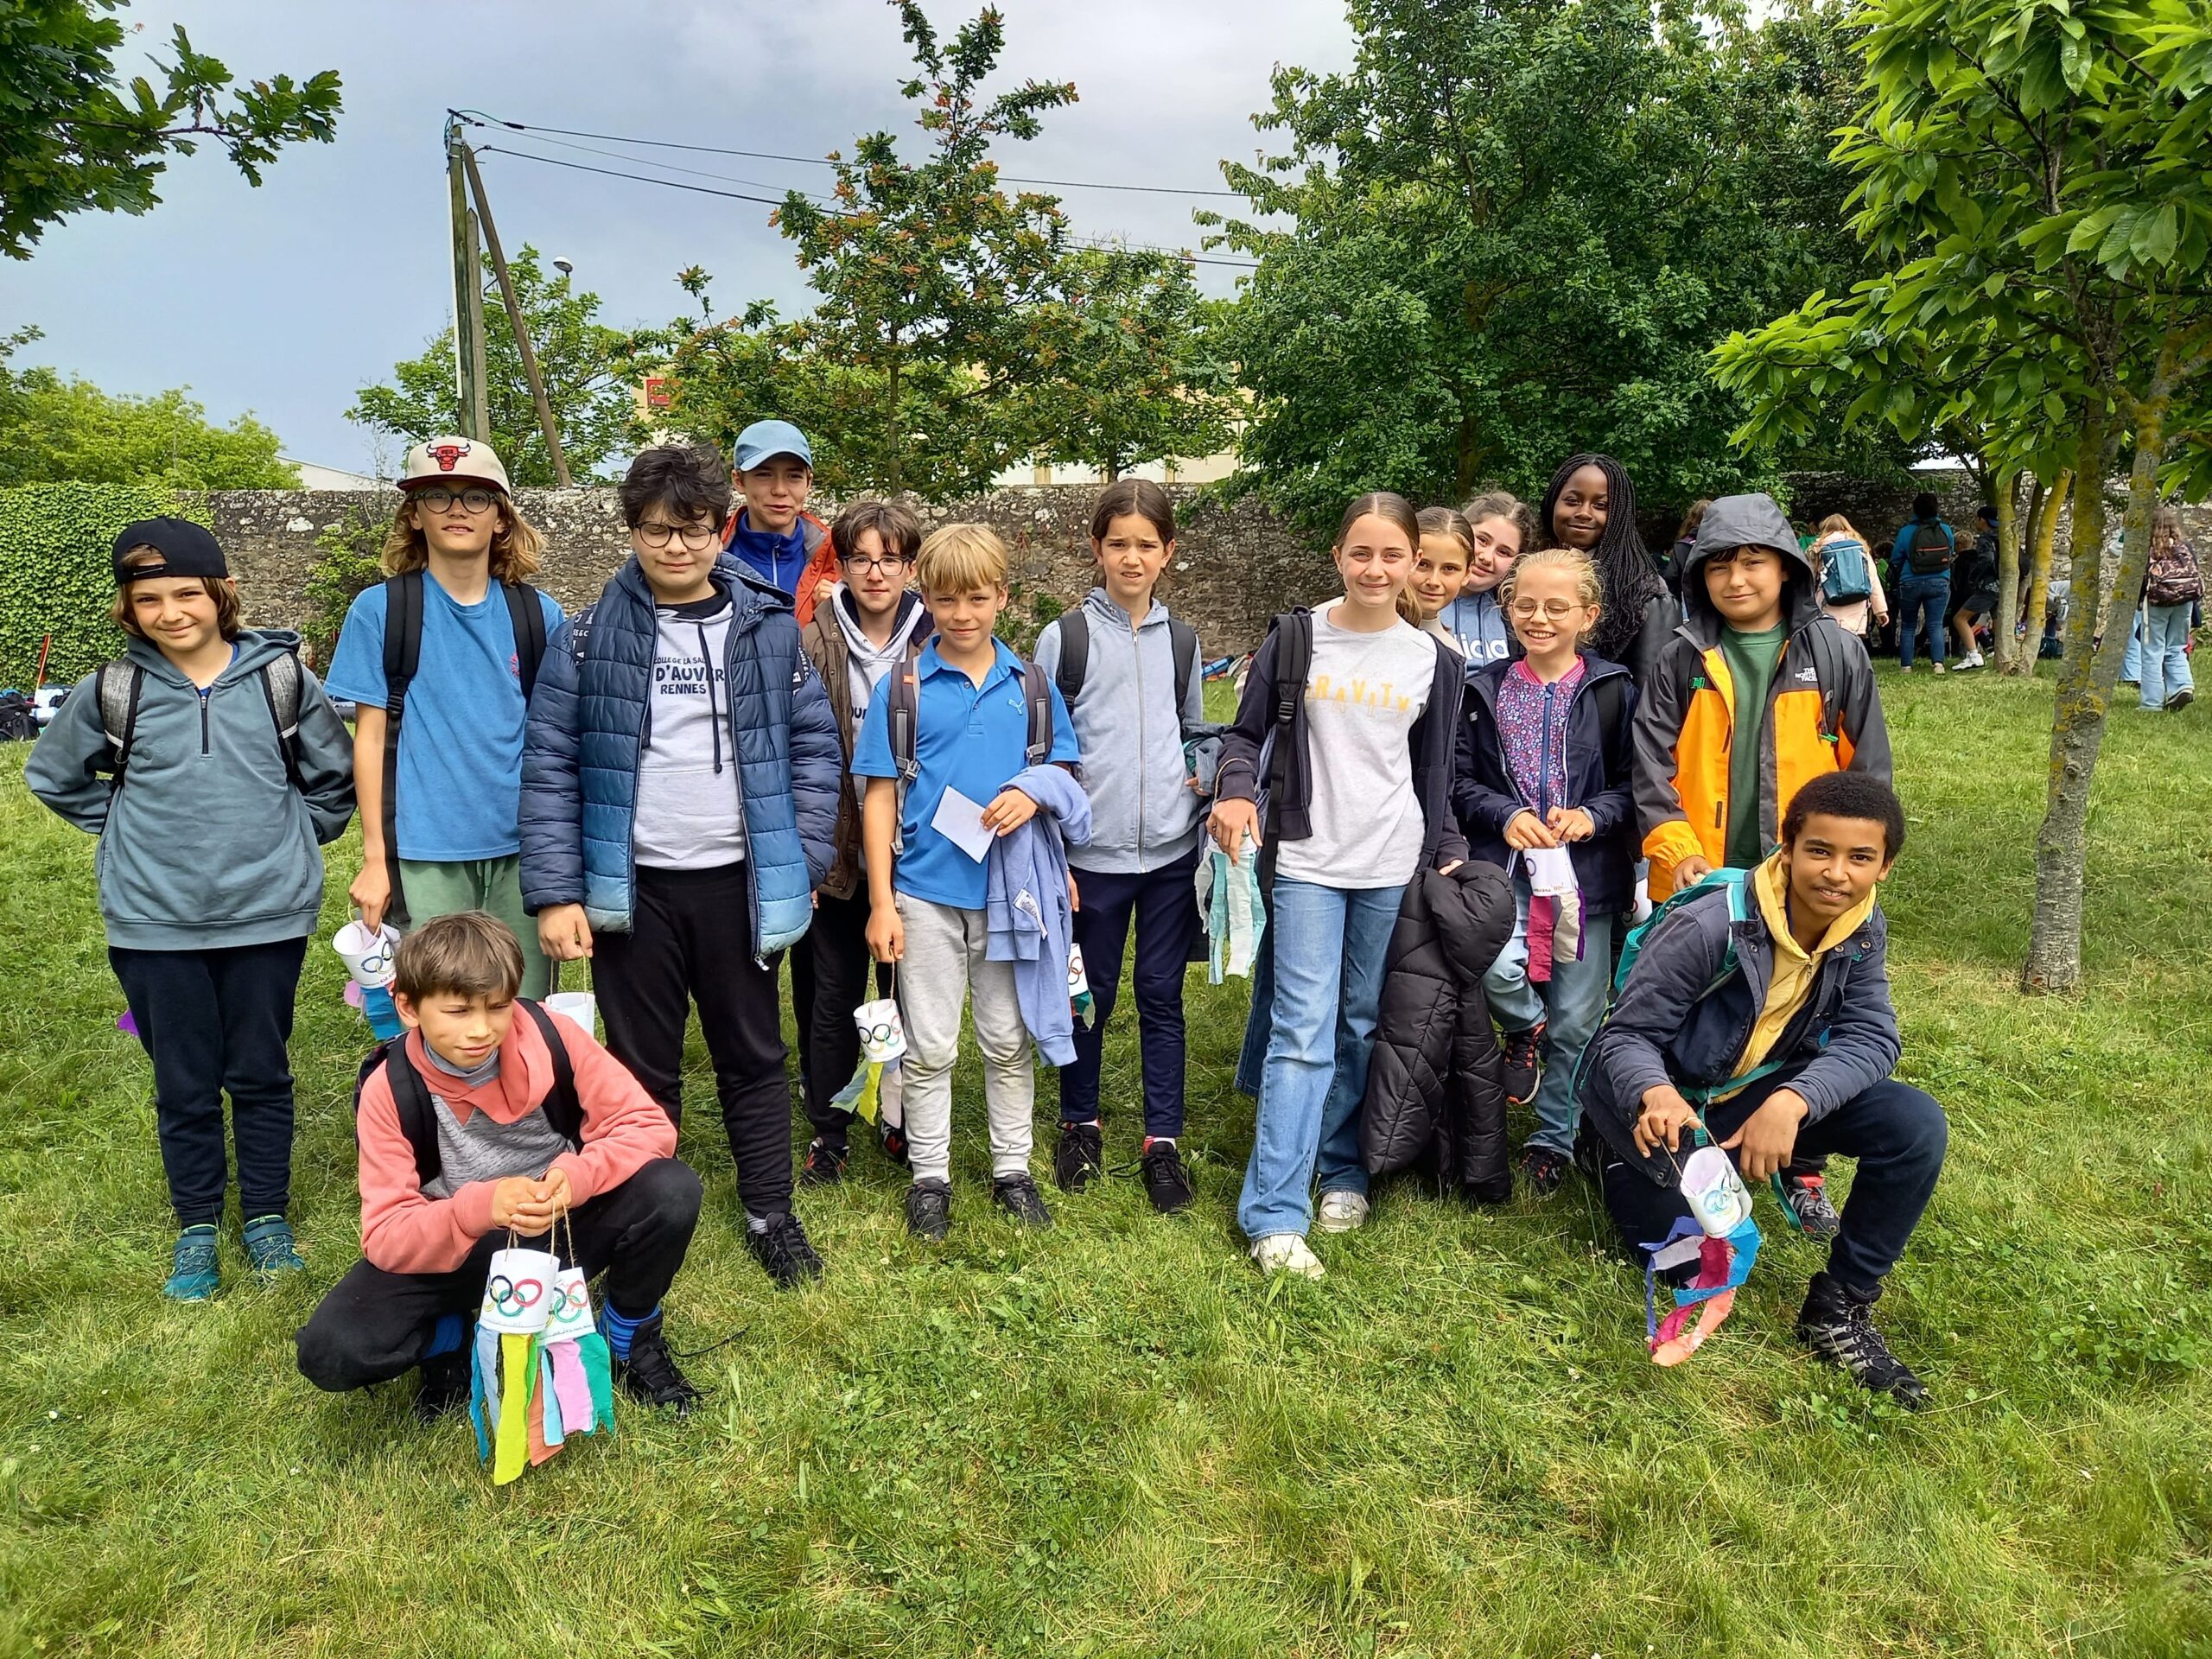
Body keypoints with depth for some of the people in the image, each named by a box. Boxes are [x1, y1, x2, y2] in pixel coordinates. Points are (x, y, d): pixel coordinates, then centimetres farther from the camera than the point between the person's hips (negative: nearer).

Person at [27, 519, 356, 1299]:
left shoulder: (281, 678, -3)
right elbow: (52, 774, 15)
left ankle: (267, 1215, 26)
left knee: (261, 1074, 10)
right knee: (184, 1084, 11)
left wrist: (294, 842, 6)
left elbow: (335, 775, 10)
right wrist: (127, 832, 8)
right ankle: (197, 1226, 26)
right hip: (157, 923, 1)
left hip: (267, 915, 0)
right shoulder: (112, 691, -2)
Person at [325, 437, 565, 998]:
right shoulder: (381, 609, 1)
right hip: (425, 853, -2)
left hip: (521, 848, 2)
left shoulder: (538, 615, 6)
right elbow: (370, 736, 1)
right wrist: (375, 856, -2)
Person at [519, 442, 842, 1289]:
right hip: (631, 886, 0)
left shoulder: (769, 627, 1)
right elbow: (549, 766, -3)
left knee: (753, 1056, 14)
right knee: (643, 1067, 12)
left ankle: (771, 1215, 29)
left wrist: (805, 861, -3)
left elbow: (815, 745, 3)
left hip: (741, 882, 1)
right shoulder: (589, 637, -2)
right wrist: (555, 894, -8)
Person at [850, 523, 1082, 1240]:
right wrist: (881, 902, -7)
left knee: (1008, 1041, 12)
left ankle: (1012, 1168, 27)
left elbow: (1062, 772, 10)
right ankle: (929, 1176, 23)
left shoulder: (1031, 685, 4)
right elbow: (880, 797, -3)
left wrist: (1033, 795, -14)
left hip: (1009, 886, 2)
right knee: (930, 1047, 8)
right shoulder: (904, 686, -2)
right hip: (927, 891, -2)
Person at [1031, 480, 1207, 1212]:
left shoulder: (1182, 641, 10)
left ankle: (1162, 1142, 18)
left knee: (1162, 995, 7)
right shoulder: (1064, 637, 0)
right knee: (1090, 996, 9)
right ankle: (1080, 1125, 28)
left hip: (1172, 850, 2)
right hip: (1093, 853, -2)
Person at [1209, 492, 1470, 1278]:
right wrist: (1236, 791, -15)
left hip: (1393, 870, 3)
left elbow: (1435, 774, 12)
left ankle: (1343, 1169, 29)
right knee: (1303, 1031, -8)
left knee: (1365, 1026, 11)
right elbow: (1246, 732, 4)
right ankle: (1274, 1215, -4)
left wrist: (1450, 855, 6)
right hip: (1306, 862, -3)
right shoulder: (1295, 639, -1)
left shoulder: (1434, 661, 6)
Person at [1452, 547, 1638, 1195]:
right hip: (1505, 865, 1)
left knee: (1576, 1021, 6)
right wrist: (1504, 816, -11)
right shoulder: (1486, 690, 5)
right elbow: (1460, 782, 6)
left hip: (1587, 871, 0)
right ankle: (1524, 1027, 12)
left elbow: (1636, 783, 2)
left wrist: (1592, 815, -16)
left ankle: (1554, 1139, 27)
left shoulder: (1613, 691, 0)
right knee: (1497, 965, -26)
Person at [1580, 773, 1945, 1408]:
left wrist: (1793, 1102, -37)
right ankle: (1626, 1167, 18)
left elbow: (1869, 1041, -17)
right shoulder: (1709, 926, -27)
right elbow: (1626, 1035, -23)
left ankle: (1839, 1308, -2)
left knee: (1916, 1124, -16)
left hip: (1762, 1094, 5)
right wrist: (1656, 1095, -46)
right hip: (1667, 1102, -4)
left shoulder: (1864, 931, -9)